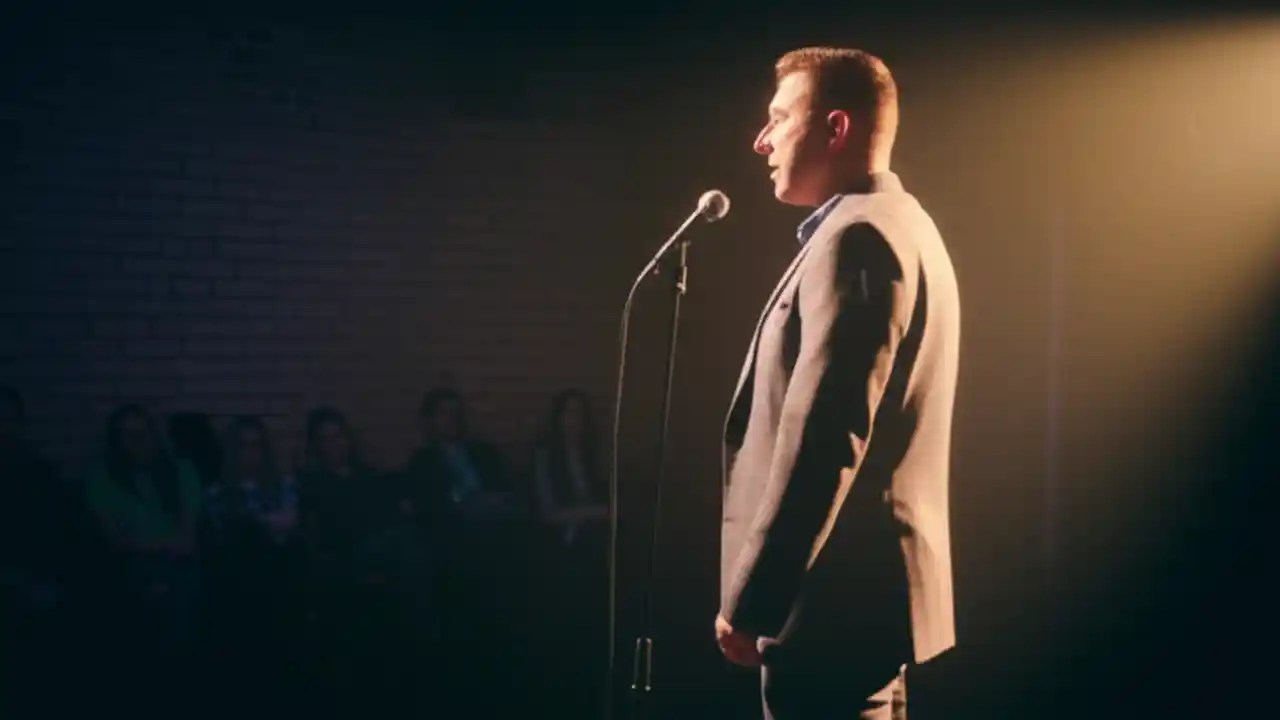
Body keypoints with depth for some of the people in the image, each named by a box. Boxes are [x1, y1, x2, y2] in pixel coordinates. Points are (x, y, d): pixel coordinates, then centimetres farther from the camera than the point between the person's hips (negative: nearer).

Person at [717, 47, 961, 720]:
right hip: (863, 586, 10)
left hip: (836, 595, -10)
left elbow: (824, 435, -23)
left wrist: (750, 597, -19)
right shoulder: (898, 225, 17)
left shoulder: (855, 237, -16)